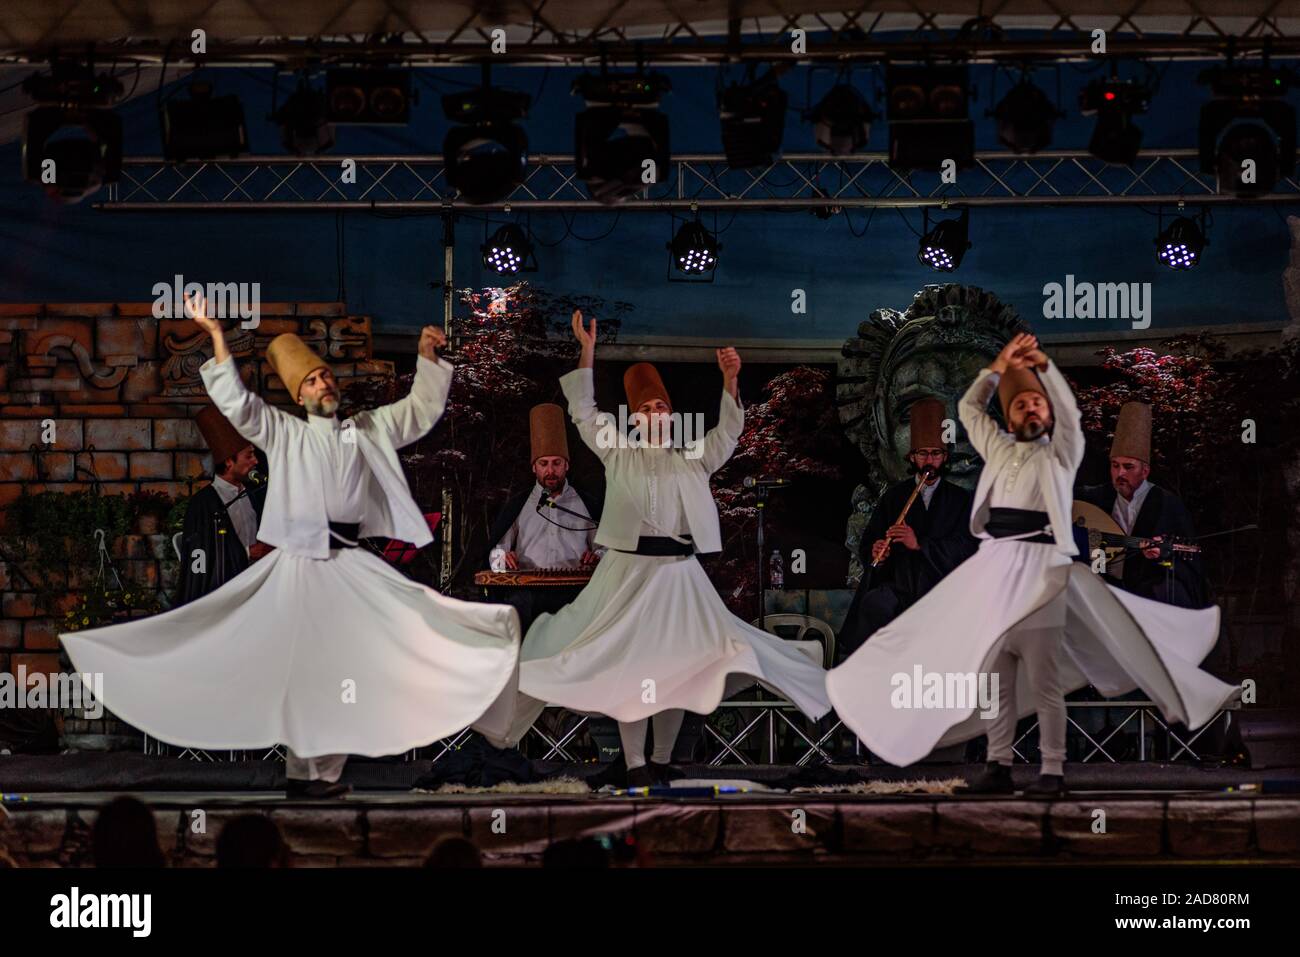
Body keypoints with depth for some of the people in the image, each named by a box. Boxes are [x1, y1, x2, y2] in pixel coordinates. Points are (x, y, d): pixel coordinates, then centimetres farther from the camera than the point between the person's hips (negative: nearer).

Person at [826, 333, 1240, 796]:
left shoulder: (1060, 453, 9)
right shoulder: (999, 450, 20)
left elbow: (1068, 410, -6)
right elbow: (968, 408, 24)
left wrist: (1043, 363, -5)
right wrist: (999, 366, 13)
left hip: (1038, 570, -5)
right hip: (991, 568, 5)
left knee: (1044, 682, -6)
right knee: (994, 679, 5)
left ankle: (1053, 770, -4)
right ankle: (998, 766, 10)